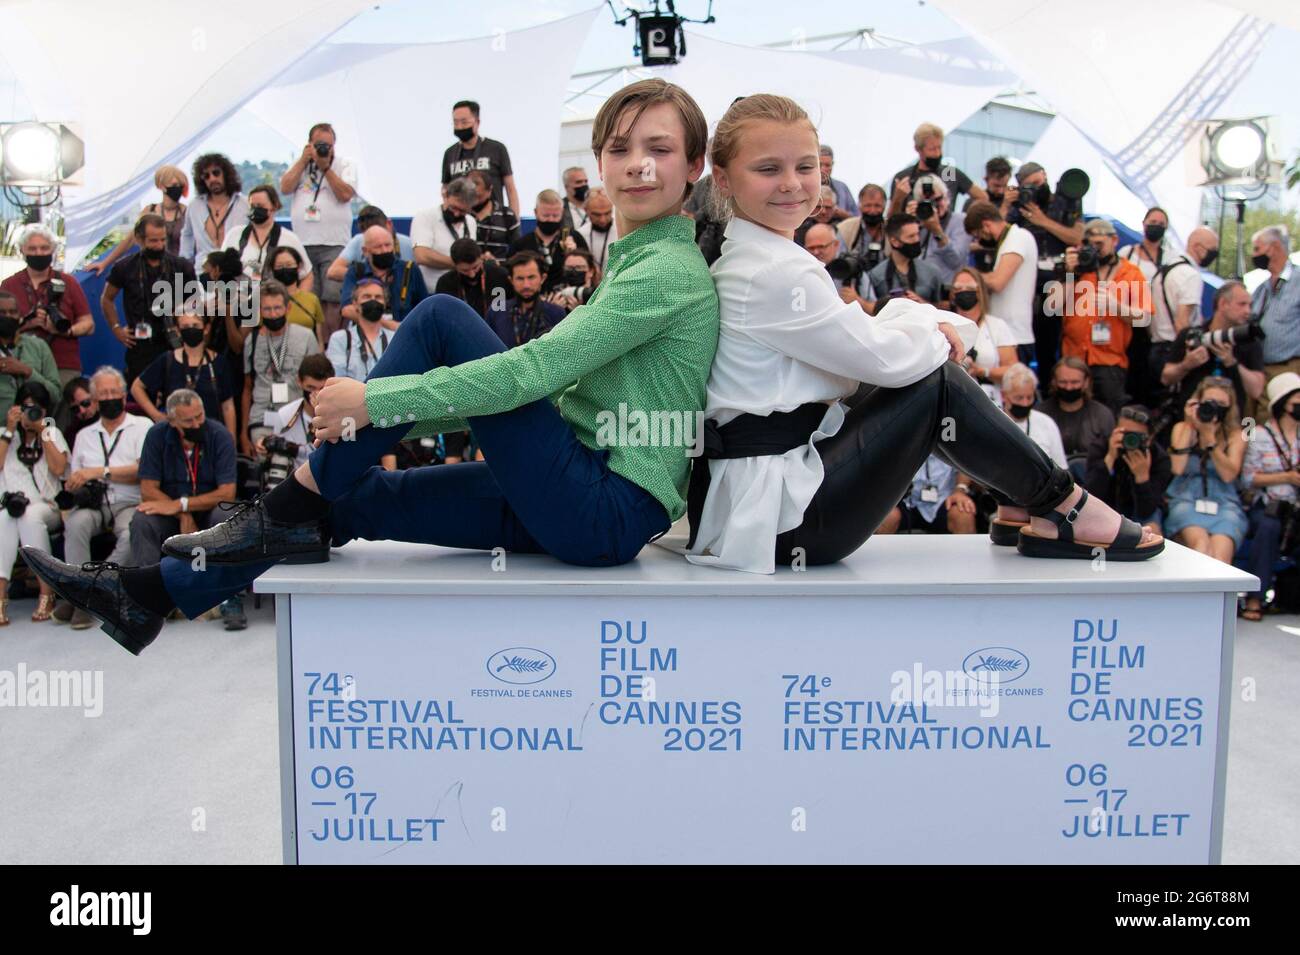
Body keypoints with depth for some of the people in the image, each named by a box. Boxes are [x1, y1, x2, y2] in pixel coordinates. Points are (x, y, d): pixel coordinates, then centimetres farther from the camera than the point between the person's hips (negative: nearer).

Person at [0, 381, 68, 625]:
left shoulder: (52, 433, 18)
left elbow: (58, 468, -1)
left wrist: (42, 432, 0)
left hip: (46, 508, -1)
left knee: (30, 516, -36)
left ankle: (47, 595, -34)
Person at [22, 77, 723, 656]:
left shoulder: (671, 270, -13)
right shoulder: (633, 262, 18)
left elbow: (535, 370, -22)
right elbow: (556, 386, 17)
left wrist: (375, 399, -15)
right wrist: (383, 422, 11)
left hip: (612, 510, -9)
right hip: (579, 498, 9)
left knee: (441, 319, -15)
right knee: (356, 499, 7)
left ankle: (292, 506, -4)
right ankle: (150, 592, 19)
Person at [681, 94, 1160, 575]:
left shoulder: (745, 260, 13)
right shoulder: (775, 273, -19)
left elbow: (854, 332, 16)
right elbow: (884, 357, -16)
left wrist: (935, 325, -2)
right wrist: (934, 335, 6)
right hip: (777, 515, -10)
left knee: (926, 367, 10)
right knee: (937, 385, -10)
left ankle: (1035, 508, 14)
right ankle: (1063, 506, 7)